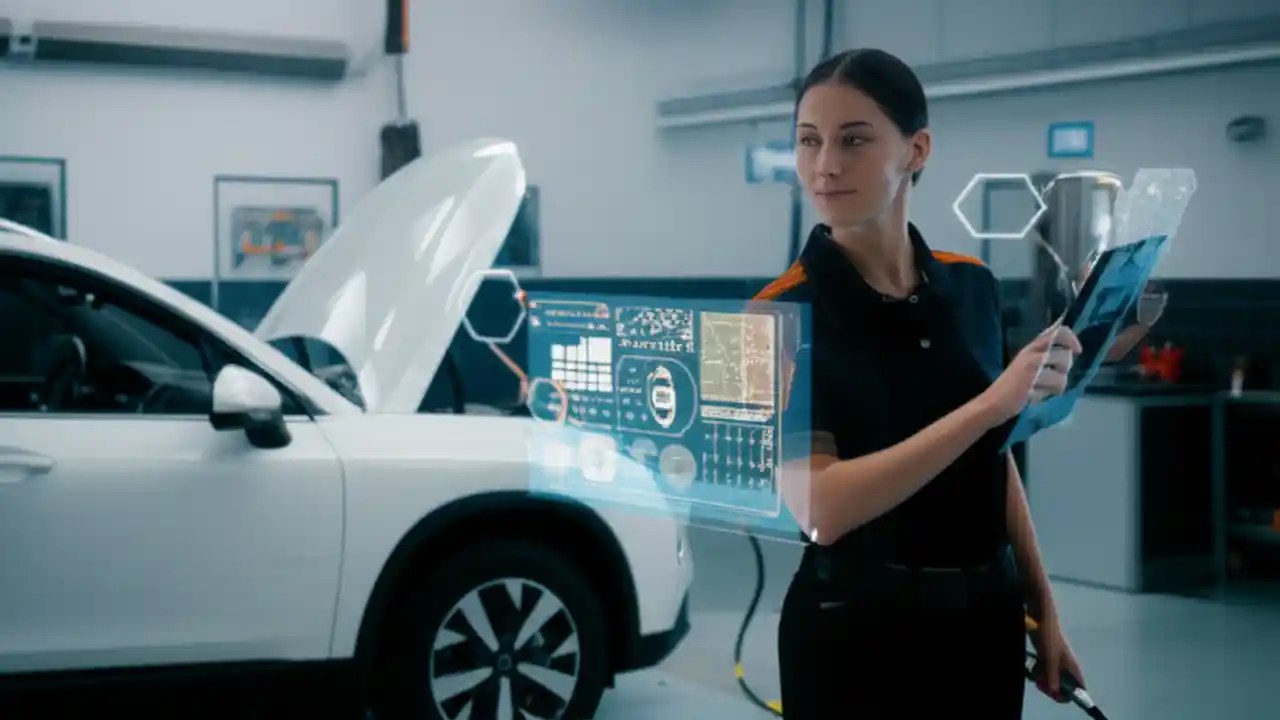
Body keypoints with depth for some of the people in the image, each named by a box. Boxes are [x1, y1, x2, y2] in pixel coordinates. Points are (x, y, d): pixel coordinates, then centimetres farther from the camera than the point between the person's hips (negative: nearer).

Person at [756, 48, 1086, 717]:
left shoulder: (972, 287, 1)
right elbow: (821, 507, -25)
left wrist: (1043, 609, 12)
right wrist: (987, 405, -29)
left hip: (984, 619, 5)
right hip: (857, 631, -4)